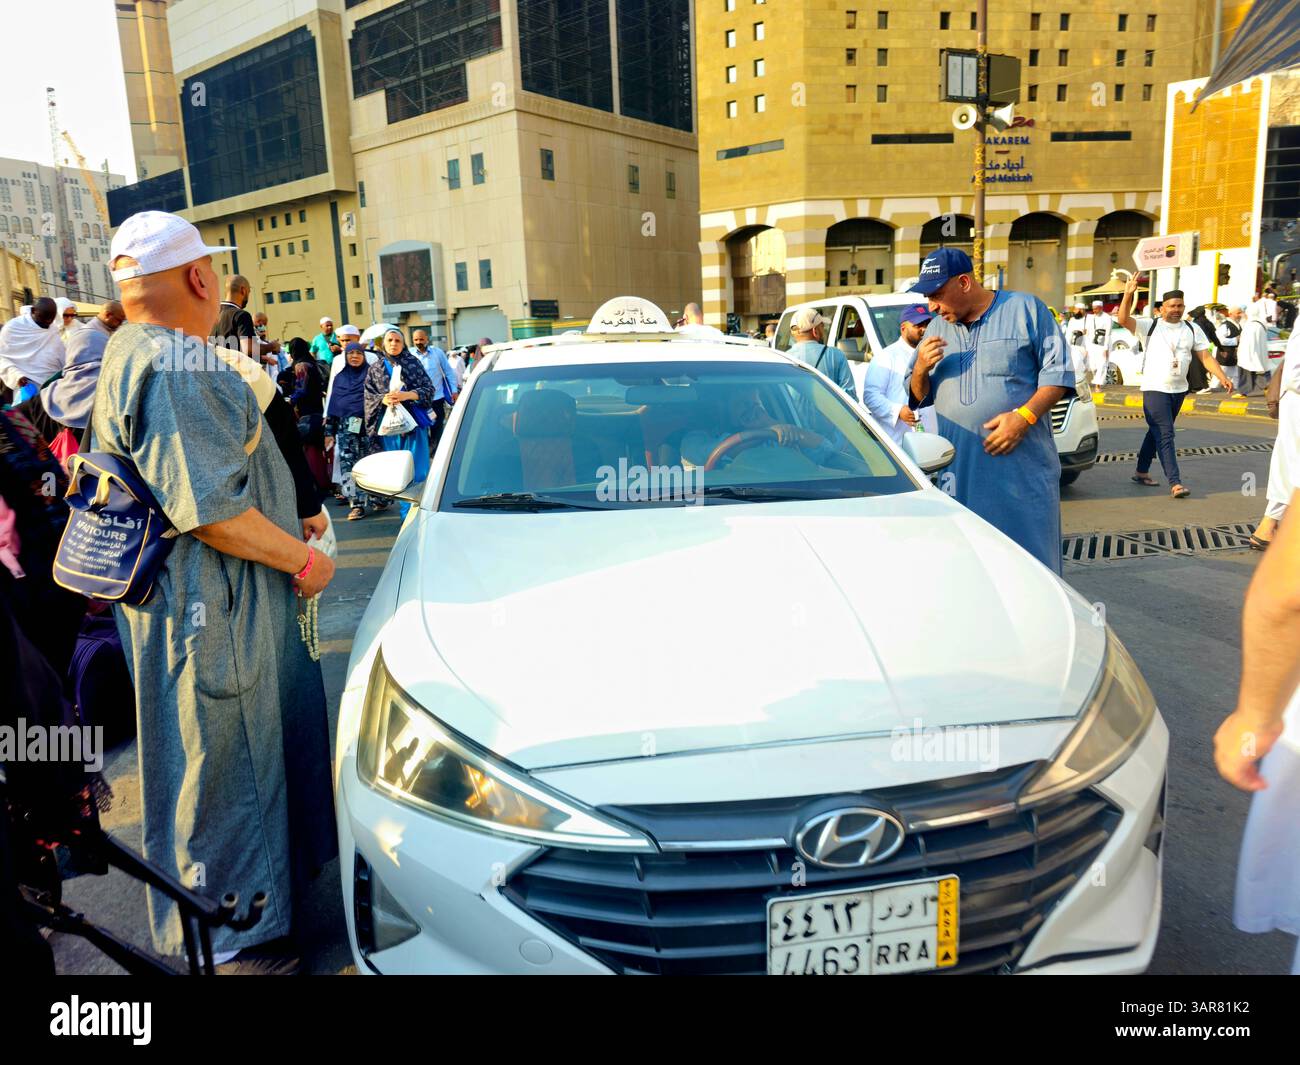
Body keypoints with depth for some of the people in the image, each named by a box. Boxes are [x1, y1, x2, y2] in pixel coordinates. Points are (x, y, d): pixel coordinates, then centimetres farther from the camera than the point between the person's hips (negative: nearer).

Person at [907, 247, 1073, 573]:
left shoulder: (1025, 309, 4)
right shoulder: (936, 327, 17)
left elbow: (1058, 373, 0)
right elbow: (920, 397, 20)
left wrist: (1023, 416, -15)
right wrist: (920, 370, -2)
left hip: (1021, 469, -4)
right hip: (956, 472, 4)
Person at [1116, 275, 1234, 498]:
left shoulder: (1192, 330, 8)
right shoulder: (1150, 326, -3)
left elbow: (1206, 357, 5)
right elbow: (1123, 320, -17)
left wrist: (1222, 377, -8)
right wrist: (1128, 294, -30)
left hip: (1179, 390, 5)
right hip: (1155, 388, -5)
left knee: (1157, 432, 15)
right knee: (1165, 435, -12)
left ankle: (1142, 471, 29)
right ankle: (1175, 483, -16)